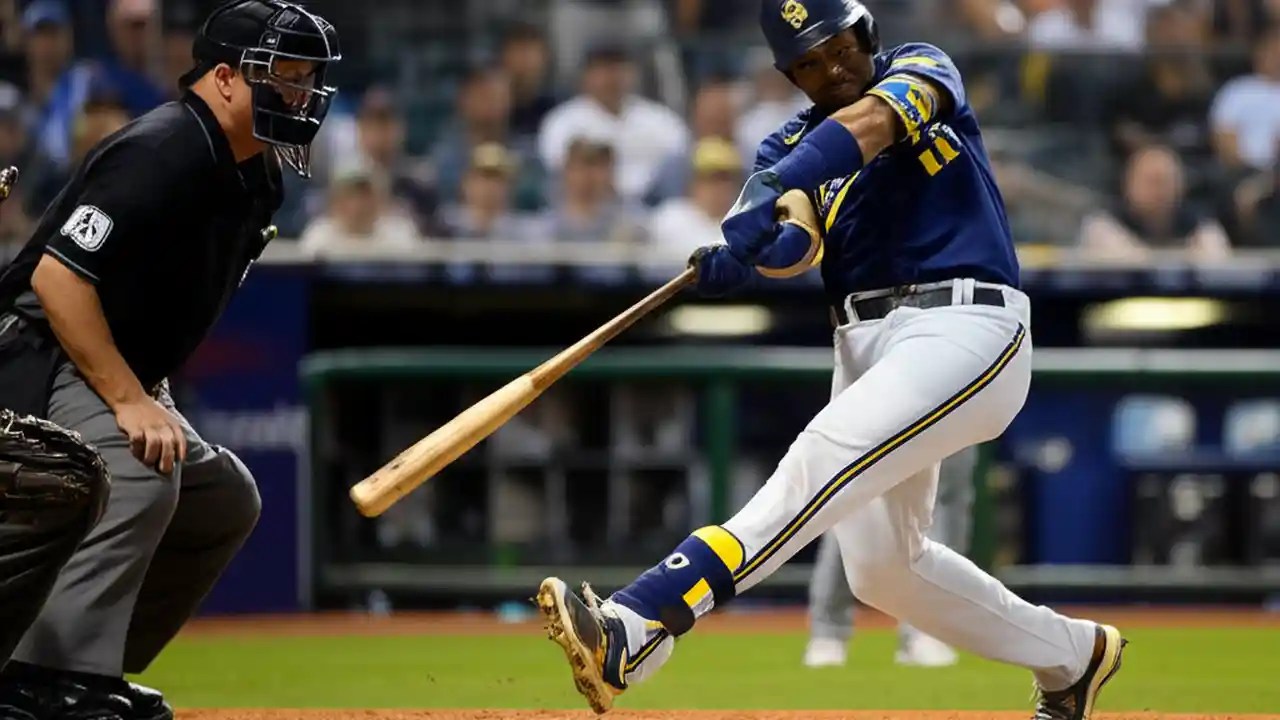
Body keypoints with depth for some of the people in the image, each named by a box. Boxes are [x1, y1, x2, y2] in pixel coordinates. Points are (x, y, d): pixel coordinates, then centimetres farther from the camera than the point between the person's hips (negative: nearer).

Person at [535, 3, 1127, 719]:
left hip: (964, 329, -8)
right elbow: (791, 247, -7)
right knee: (881, 568, 10)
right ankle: (1070, 656, 31)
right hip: (864, 345, 8)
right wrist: (777, 237, -33)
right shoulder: (793, 145, 13)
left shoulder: (923, 69, 2)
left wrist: (762, 202, -36)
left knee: (823, 461, -27)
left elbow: (868, 123, -21)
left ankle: (633, 632, -42)